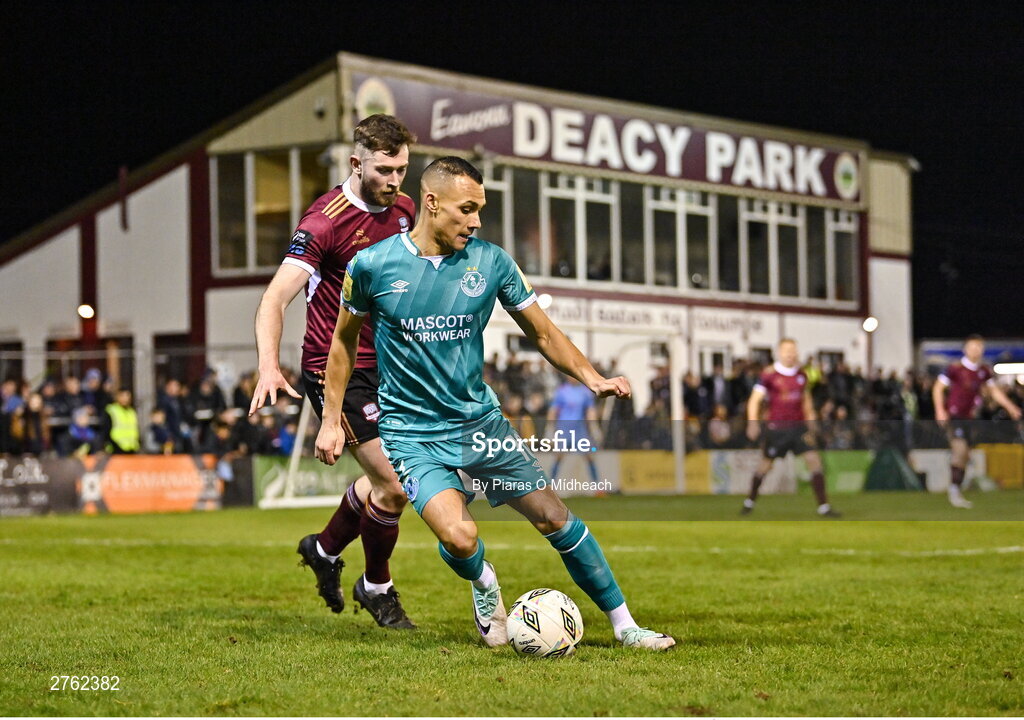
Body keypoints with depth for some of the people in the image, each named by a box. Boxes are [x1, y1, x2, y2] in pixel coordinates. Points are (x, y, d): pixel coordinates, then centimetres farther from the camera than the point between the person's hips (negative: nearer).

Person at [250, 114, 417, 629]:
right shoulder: (326, 220, -19)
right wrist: (269, 368, -39)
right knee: (394, 485, -11)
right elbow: (275, 299, -25)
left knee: (385, 479, 17)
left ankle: (325, 549, 42)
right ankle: (378, 589, 12)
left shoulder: (402, 209, 3)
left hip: (383, 365, 8)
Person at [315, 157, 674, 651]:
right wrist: (331, 419, 6)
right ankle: (484, 585, 13)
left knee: (555, 519, 0)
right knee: (459, 538, -24)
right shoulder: (372, 265, -10)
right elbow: (345, 339, 6)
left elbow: (543, 334, 5)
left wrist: (592, 378, -11)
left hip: (479, 420, 3)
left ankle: (624, 625, 15)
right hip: (412, 432, -3)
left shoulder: (491, 262, -4)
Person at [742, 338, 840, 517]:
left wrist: (810, 421, 19)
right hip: (777, 427, -3)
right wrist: (753, 422, -21)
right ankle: (749, 501, 29)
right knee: (766, 464, 7)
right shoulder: (769, 374, -7)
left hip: (799, 426, 3)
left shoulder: (801, 375, 7)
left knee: (814, 460, -10)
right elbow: (755, 400, -8)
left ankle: (823, 507, -8)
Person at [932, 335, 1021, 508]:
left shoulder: (984, 370, 7)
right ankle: (954, 490, -16)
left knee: (965, 455, 8)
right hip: (953, 415, -6)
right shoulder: (955, 368, -11)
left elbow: (994, 390, 18)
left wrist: (1010, 407, 9)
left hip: (969, 416, 6)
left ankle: (958, 491, 17)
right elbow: (938, 388, -6)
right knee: (960, 449, -20)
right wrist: (940, 410, -16)